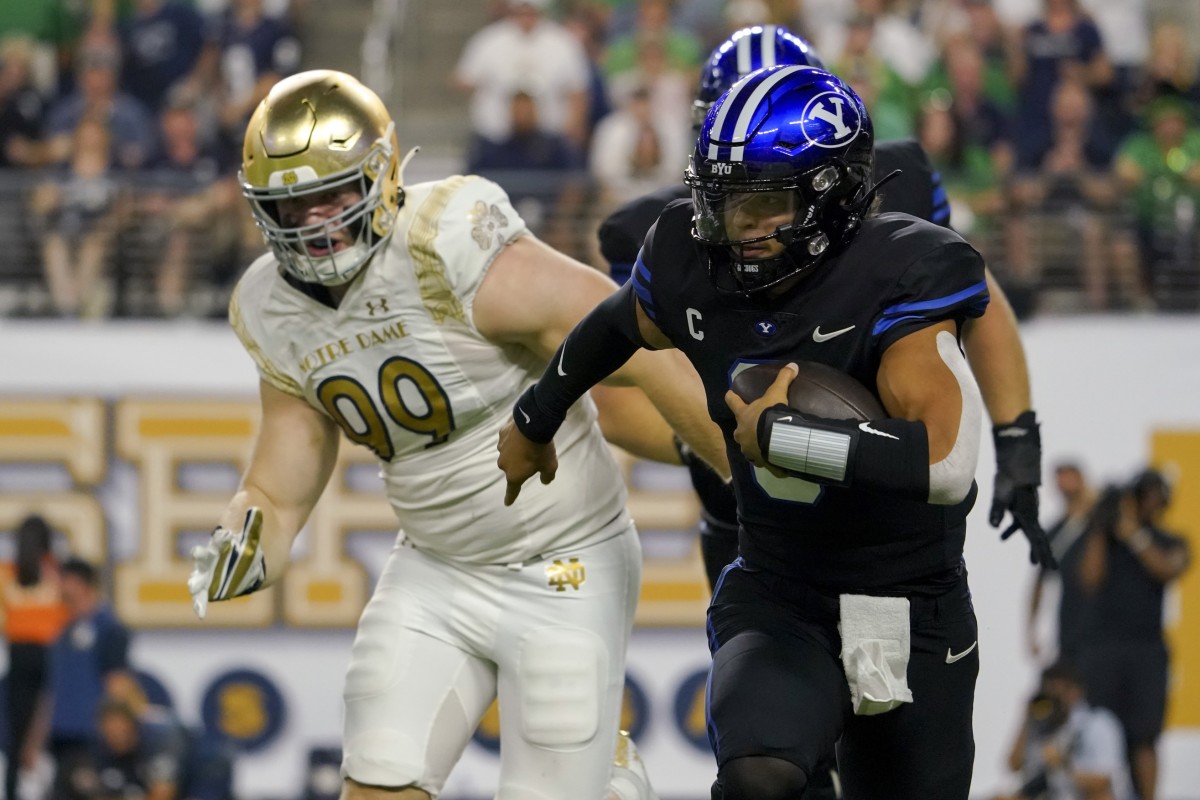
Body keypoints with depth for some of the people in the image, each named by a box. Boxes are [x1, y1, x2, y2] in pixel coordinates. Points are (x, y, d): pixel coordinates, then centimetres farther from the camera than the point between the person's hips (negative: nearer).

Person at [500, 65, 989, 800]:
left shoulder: (898, 279, -22)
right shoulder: (693, 266, -7)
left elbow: (946, 462, -37)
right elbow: (621, 323, 19)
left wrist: (779, 434, -30)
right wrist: (535, 420, 34)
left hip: (913, 619, -2)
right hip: (776, 598, 2)